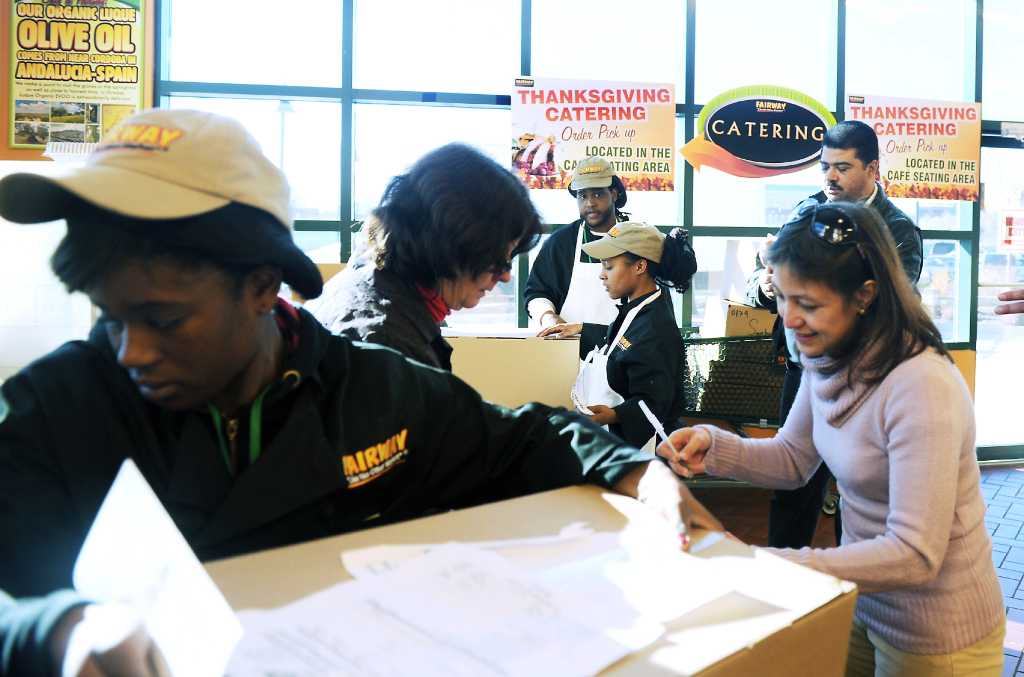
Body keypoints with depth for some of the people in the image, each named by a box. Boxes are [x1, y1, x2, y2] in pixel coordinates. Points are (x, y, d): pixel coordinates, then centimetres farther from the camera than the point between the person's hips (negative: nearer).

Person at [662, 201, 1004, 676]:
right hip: (864, 602, 7)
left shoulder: (923, 389, -30)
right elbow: (795, 458, 6)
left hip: (936, 637, -7)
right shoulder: (828, 357, -5)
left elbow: (915, 554, -30)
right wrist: (714, 449, -13)